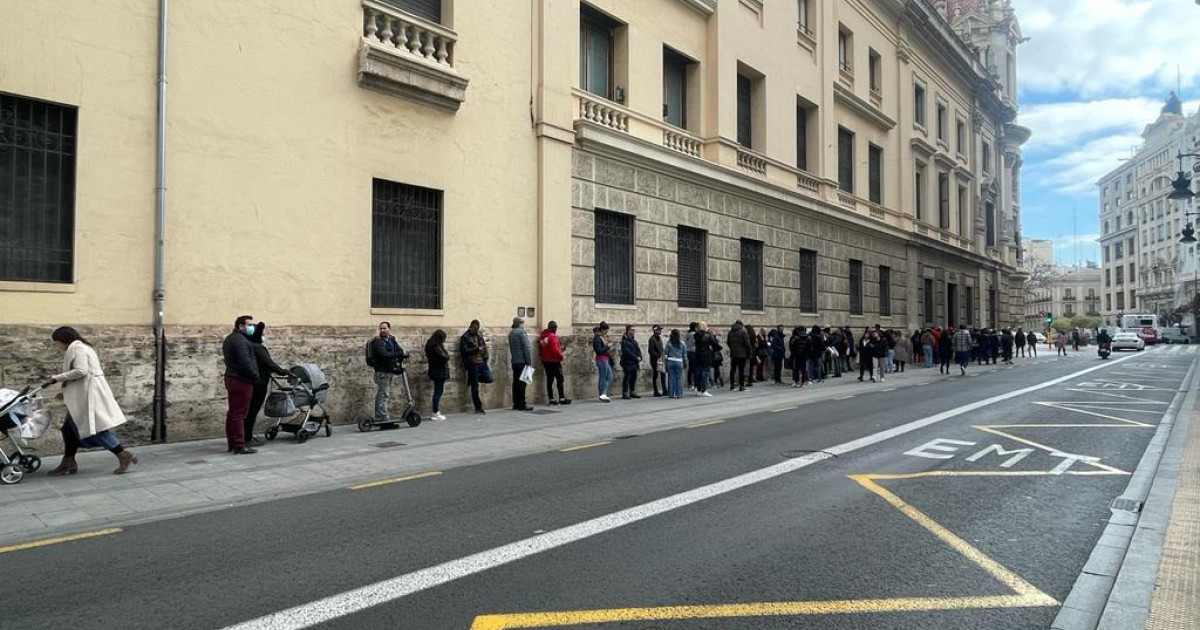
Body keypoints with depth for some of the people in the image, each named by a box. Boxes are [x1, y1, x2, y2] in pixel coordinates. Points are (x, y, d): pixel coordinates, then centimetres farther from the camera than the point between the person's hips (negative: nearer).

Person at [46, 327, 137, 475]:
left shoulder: (76, 348, -10)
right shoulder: (77, 348, 22)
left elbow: (80, 371, -23)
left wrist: (58, 377, -12)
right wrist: (66, 392, 18)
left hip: (89, 395, -10)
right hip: (83, 396, 10)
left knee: (97, 429, -10)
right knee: (69, 429, 12)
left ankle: (124, 456, -8)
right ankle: (68, 464, 18)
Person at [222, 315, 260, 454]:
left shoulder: (229, 339, 19)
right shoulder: (240, 340, -16)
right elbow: (245, 362, -24)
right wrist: (255, 376, -13)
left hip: (231, 378, 11)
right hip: (241, 381, -11)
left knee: (232, 413, 14)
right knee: (239, 414, -9)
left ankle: (231, 443, 21)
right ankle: (239, 446, -8)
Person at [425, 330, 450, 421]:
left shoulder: (430, 345, 11)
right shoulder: (437, 346, -18)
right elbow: (444, 357, -24)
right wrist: (448, 355, -2)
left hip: (434, 371, 9)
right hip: (439, 372, -9)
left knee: (438, 391, 13)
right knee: (438, 391, -3)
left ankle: (436, 410, 16)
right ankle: (436, 413, 1)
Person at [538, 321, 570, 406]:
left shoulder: (542, 336, 9)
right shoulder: (552, 336, -17)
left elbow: (540, 349, 15)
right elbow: (555, 350, -21)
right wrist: (561, 356, -5)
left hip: (545, 360, 8)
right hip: (554, 361, -8)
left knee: (549, 380, 9)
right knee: (559, 379, -2)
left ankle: (551, 399, 10)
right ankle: (562, 398, -1)